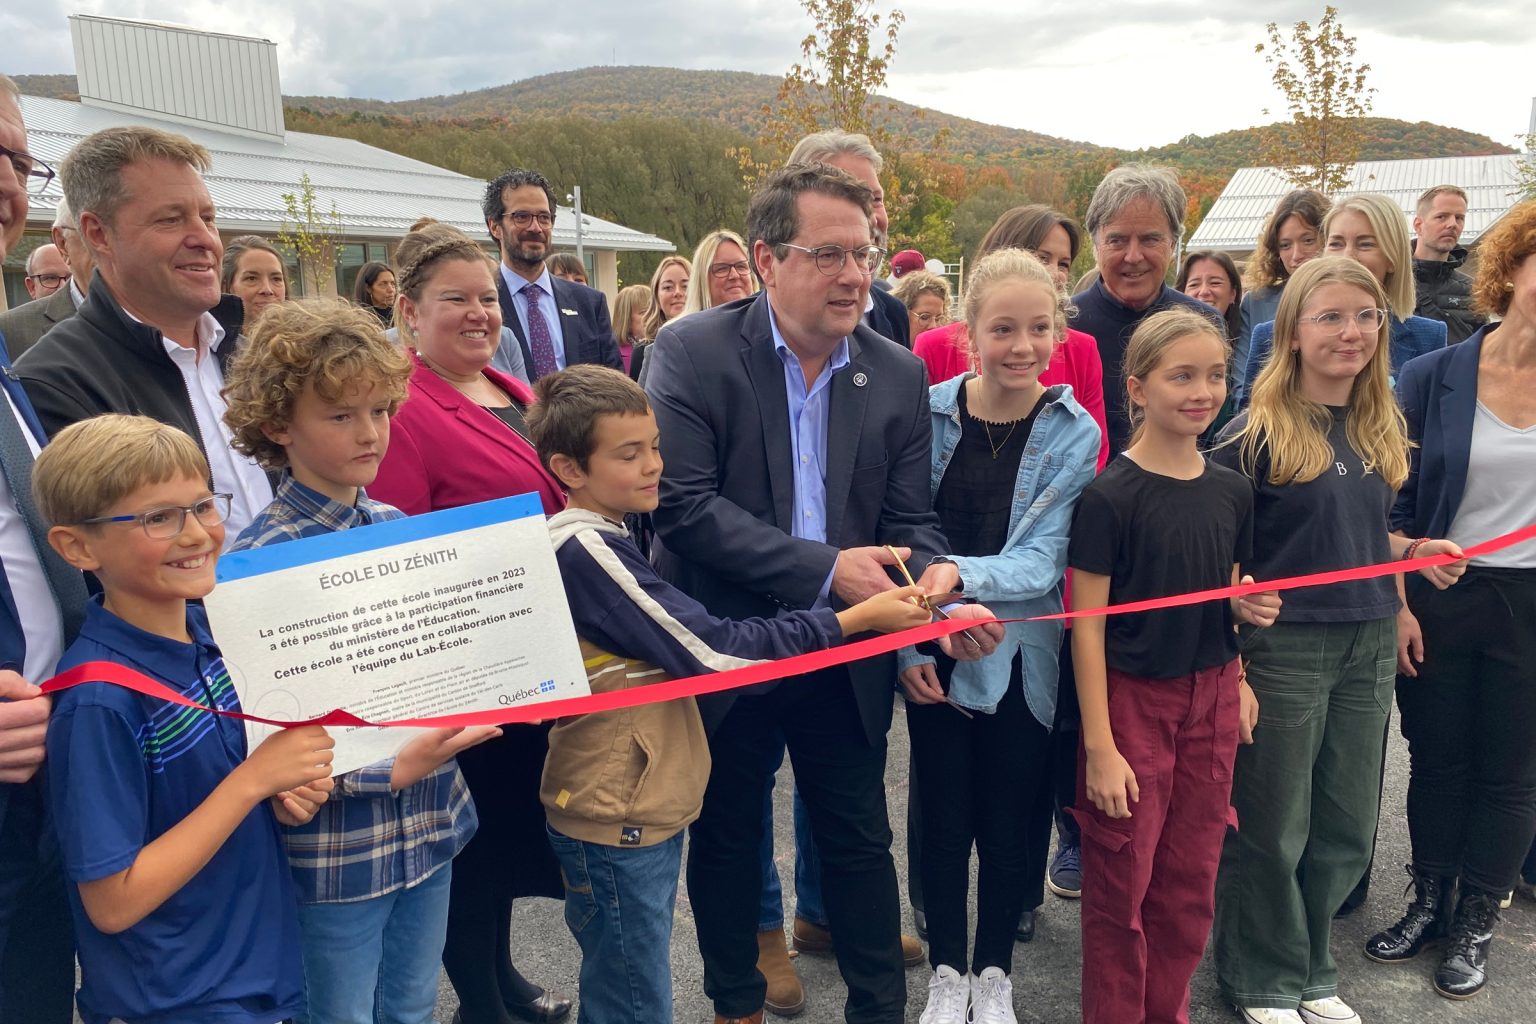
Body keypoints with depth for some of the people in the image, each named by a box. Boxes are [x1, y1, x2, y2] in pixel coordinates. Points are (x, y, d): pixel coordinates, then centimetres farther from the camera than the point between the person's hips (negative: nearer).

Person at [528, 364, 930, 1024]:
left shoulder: (599, 541, 8)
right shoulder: (587, 550, -22)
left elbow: (673, 645, 12)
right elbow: (711, 650, -23)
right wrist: (855, 619, -19)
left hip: (644, 809, 10)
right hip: (618, 821, -10)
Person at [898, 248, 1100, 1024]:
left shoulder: (1074, 437, -8)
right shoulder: (926, 413, -8)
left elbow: (1043, 561, -16)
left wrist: (962, 573, -34)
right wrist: (907, 645, -8)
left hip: (1022, 660, 0)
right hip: (932, 657, 0)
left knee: (1010, 825, 13)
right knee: (944, 819, 12)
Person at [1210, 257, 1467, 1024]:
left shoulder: (1382, 429, 9)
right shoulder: (1256, 433, -11)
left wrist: (1415, 551, 3)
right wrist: (1228, 662, -18)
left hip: (1370, 644, 6)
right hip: (1284, 647, -6)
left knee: (1346, 829, 15)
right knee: (1271, 828, 6)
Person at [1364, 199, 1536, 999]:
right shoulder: (1431, 378, -5)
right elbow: (1393, 505, -2)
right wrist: (1397, 605, -8)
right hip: (1438, 597, -1)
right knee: (1436, 759, 12)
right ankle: (1428, 903, 32)